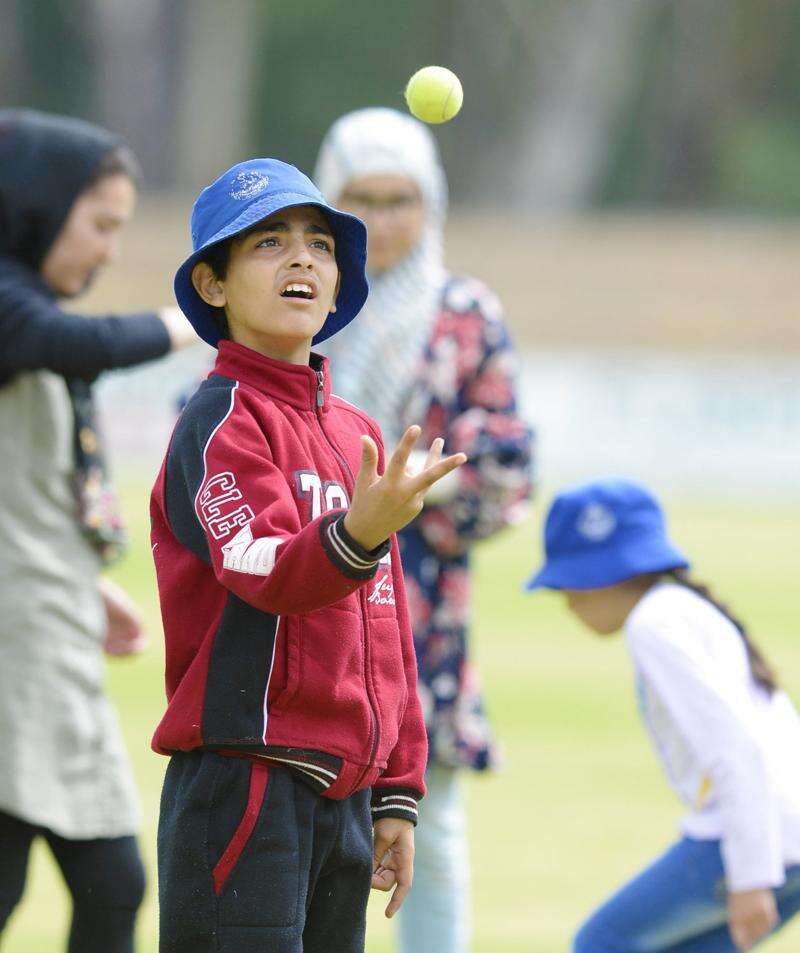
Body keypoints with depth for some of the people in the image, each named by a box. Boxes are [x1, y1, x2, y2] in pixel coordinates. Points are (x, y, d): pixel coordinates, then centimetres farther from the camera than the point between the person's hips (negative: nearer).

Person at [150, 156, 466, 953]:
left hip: (342, 794, 8)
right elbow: (263, 571, -24)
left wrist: (395, 794, 17)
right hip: (244, 786, -8)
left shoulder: (359, 434, 18)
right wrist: (357, 535, -44)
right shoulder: (220, 421, -7)